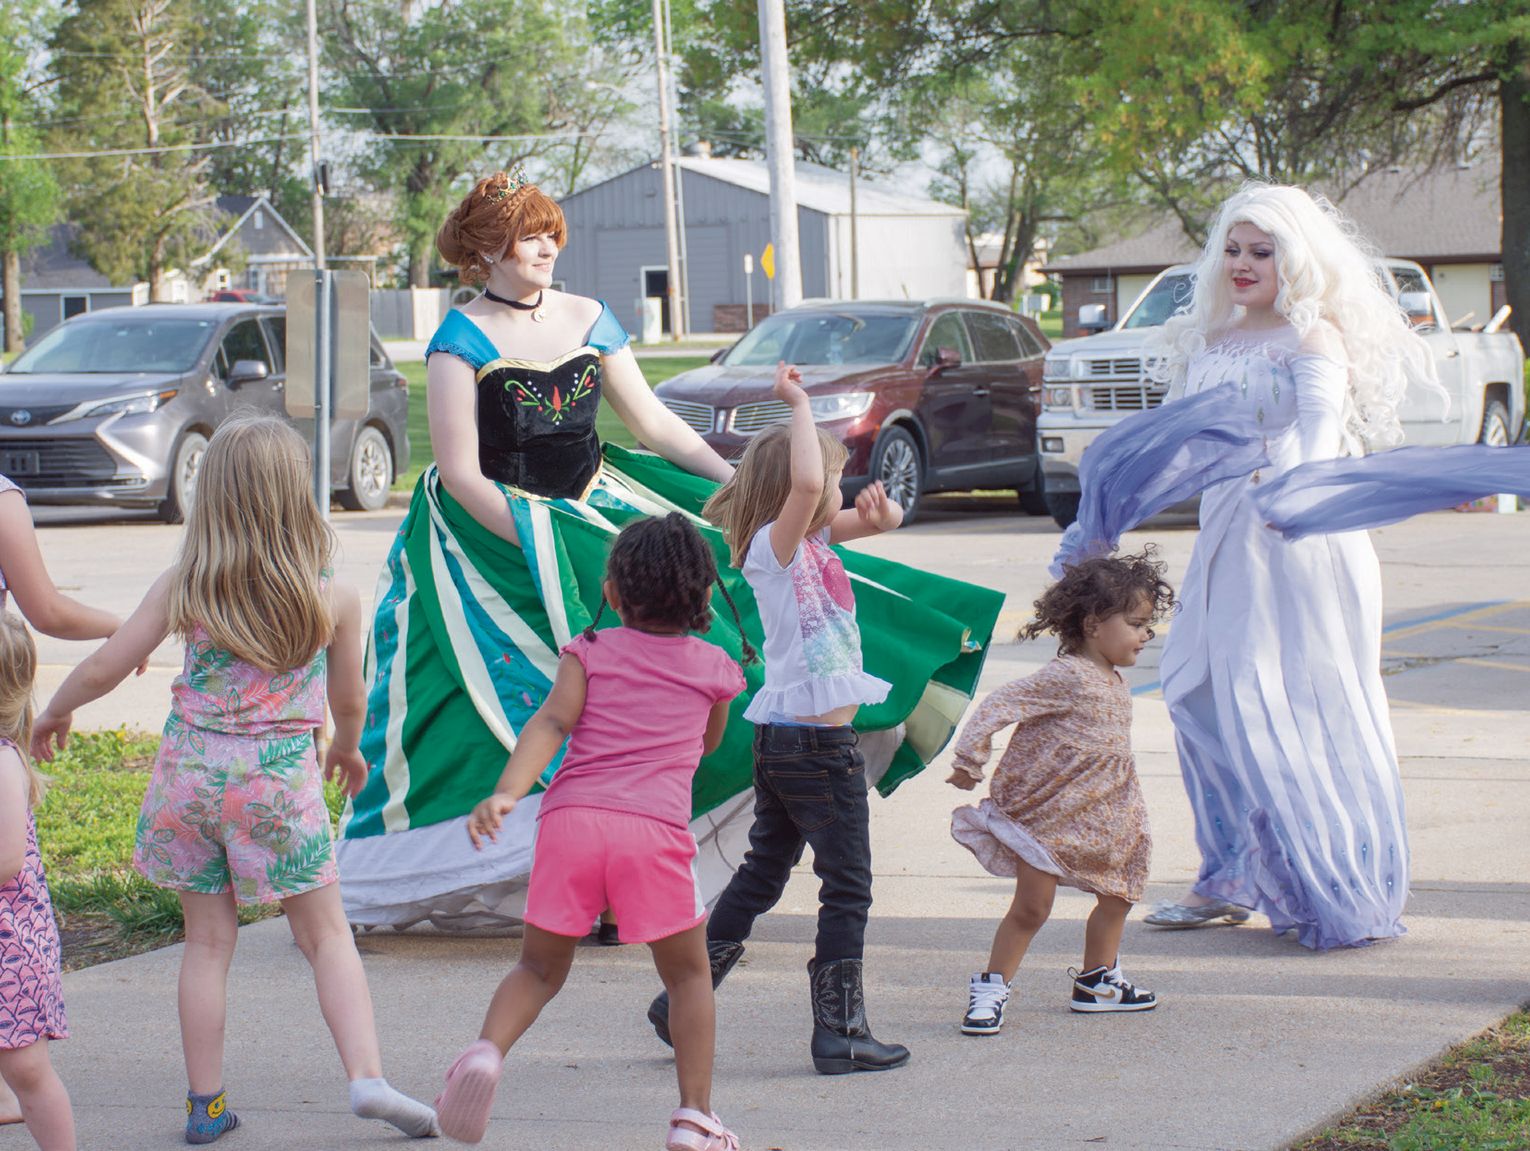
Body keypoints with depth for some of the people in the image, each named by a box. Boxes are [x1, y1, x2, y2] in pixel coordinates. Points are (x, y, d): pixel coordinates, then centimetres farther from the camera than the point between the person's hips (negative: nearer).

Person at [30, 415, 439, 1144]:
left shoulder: (182, 588, -4)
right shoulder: (334, 598, -6)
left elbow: (101, 670, 0)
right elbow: (348, 702, 7)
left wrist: (54, 712, 20)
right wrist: (347, 748, 30)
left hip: (190, 774, 1)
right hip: (281, 781, -1)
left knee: (207, 940, 12)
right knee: (325, 934, 10)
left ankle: (205, 1104, 14)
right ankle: (366, 1075, -5)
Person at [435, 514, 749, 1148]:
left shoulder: (591, 651, 15)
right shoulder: (715, 667, 18)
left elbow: (552, 722, -2)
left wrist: (507, 793, -13)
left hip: (571, 817, 1)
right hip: (655, 829, -1)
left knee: (540, 969, 15)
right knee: (688, 975, 18)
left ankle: (487, 1050, -13)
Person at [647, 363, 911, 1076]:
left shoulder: (814, 541, 10)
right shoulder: (775, 546, -15)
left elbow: (887, 519, 20)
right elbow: (805, 483, -35)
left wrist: (877, 510, -4)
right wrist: (799, 404, -24)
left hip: (784, 742, 9)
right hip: (816, 745, -9)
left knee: (762, 875, 17)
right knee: (848, 885, -1)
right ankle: (841, 1033, 3)